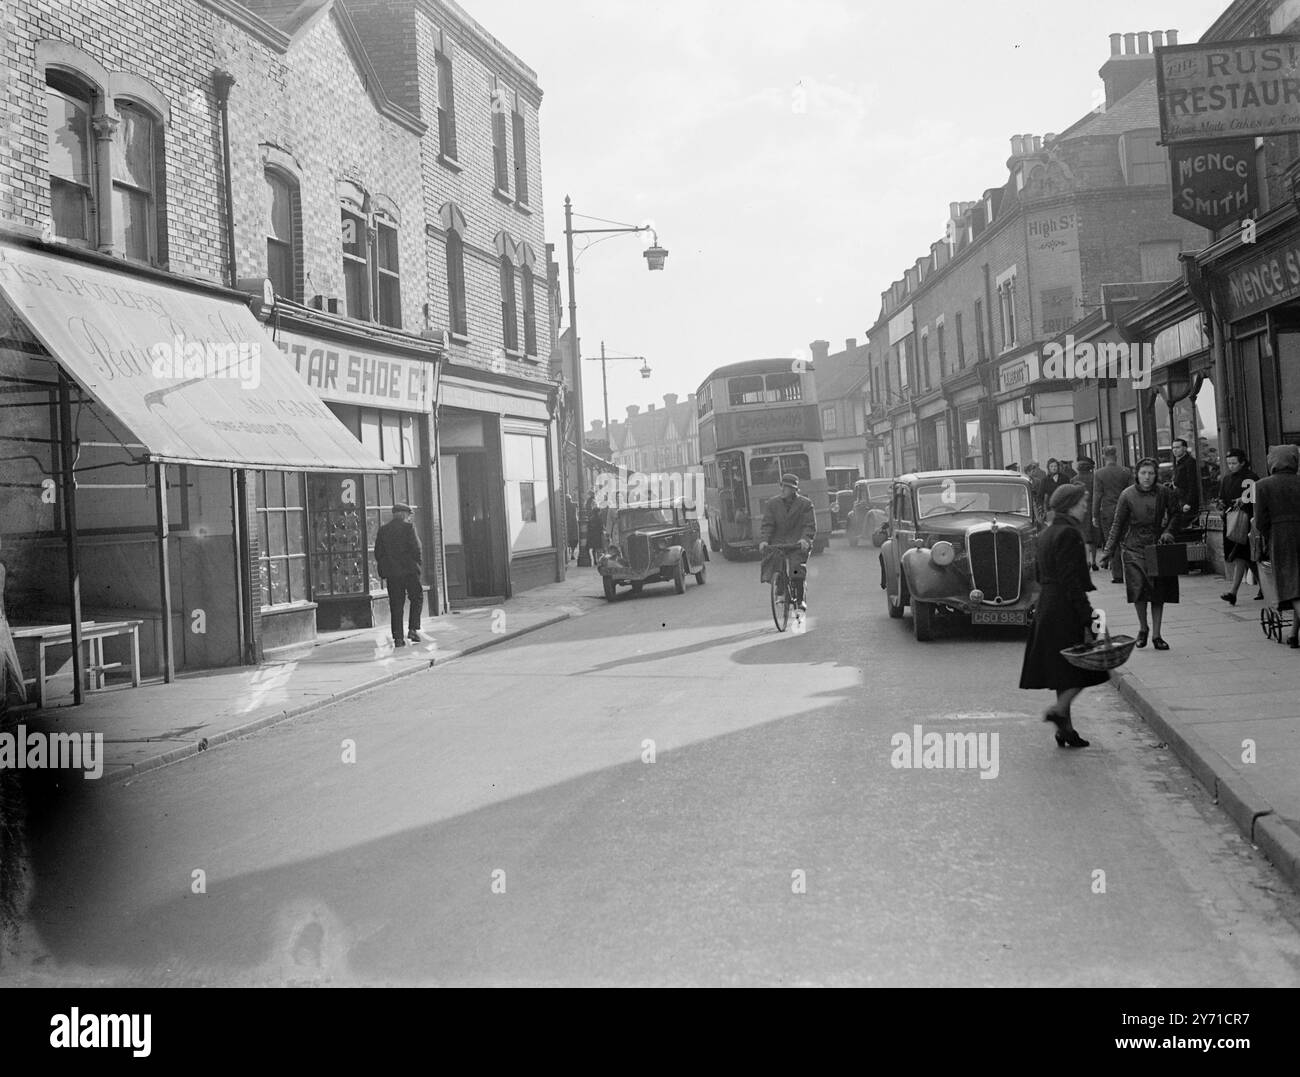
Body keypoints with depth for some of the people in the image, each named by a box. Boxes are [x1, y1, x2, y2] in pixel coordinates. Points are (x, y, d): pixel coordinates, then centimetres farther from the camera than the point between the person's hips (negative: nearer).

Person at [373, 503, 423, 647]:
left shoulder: (383, 530, 9)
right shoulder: (407, 527, -5)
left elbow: (378, 553, 9)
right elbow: (416, 548, -11)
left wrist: (383, 572, 14)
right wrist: (418, 560, 6)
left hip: (391, 572, 4)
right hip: (409, 570, -4)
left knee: (396, 605, 5)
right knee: (417, 598, 11)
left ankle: (398, 638, 3)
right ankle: (413, 630, -2)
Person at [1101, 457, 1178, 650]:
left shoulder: (1163, 492, -2)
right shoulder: (1127, 495, -6)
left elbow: (1174, 514, 14)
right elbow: (1118, 524, 0)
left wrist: (1168, 531, -5)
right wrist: (1109, 552, -1)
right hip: (1135, 548, -2)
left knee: (1158, 592, 2)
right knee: (1139, 589, -9)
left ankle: (1156, 635, 11)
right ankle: (1142, 628, 14)